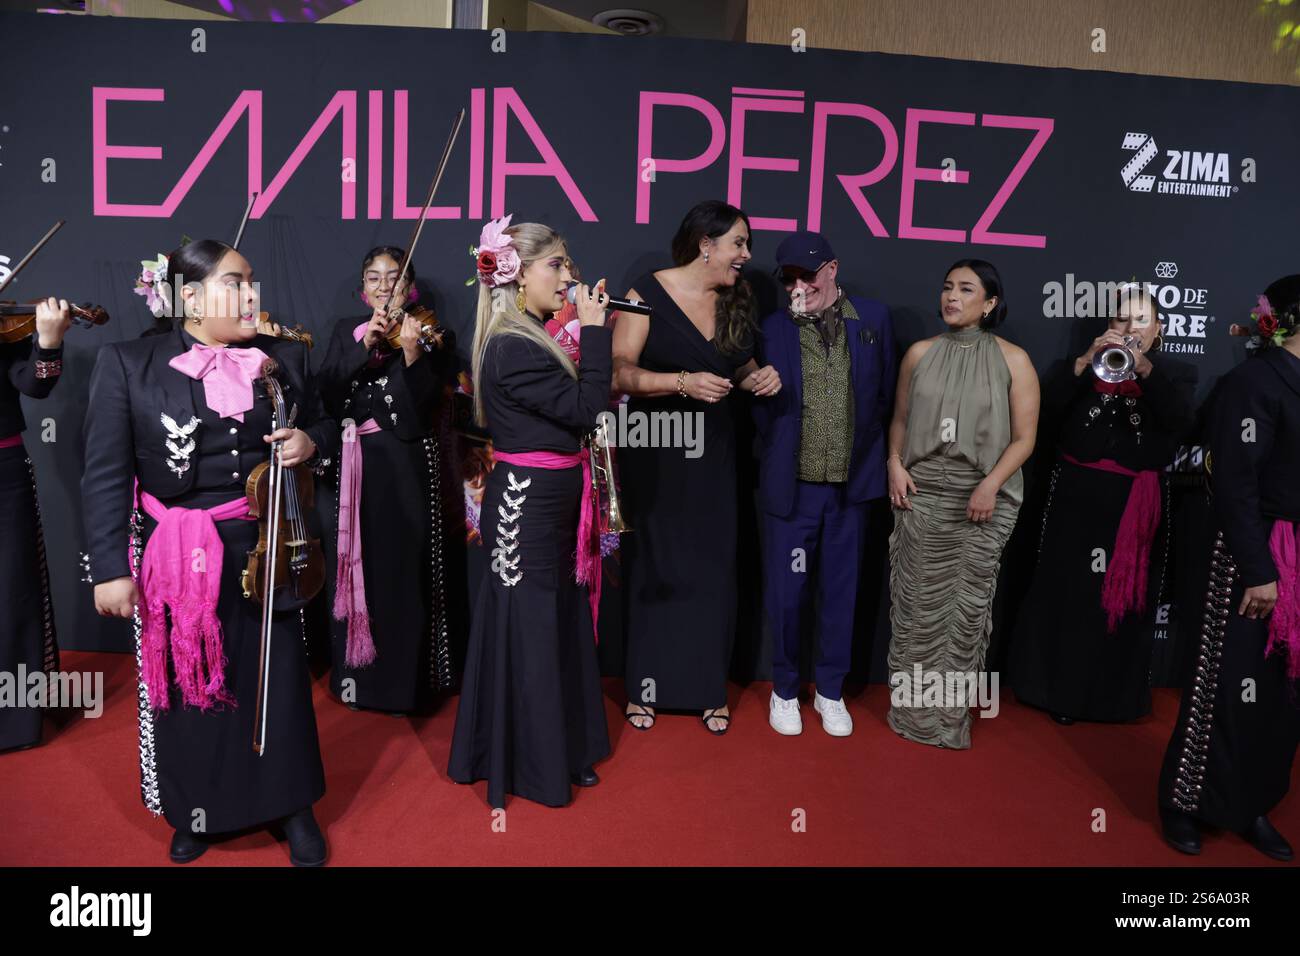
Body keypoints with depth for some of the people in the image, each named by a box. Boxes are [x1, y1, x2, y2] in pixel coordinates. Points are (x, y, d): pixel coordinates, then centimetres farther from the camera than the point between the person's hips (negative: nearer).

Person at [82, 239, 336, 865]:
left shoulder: (284, 357, 3)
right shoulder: (127, 363, -5)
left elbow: (323, 430, 14)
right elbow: (105, 475, -7)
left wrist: (309, 443, -10)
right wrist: (111, 568, -12)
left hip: (264, 553, 2)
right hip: (175, 561, -1)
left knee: (278, 681, 11)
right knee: (184, 687, 13)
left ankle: (292, 809, 31)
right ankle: (193, 814, 37)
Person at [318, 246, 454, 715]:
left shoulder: (427, 335, 1)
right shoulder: (347, 330, 12)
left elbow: (423, 404, -12)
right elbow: (327, 389, -3)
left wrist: (411, 351, -27)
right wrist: (364, 345, -14)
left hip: (406, 469, -3)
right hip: (356, 466, 3)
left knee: (402, 571, 0)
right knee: (357, 568, 8)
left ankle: (403, 682, 12)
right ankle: (357, 675, 24)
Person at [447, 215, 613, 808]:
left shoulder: (531, 339, 10)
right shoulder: (513, 348, -19)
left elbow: (573, 403, 9)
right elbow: (586, 410, -20)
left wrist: (592, 331, 4)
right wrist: (594, 330, -14)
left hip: (544, 502, 10)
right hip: (529, 504, -10)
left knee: (554, 622, 18)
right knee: (530, 628, 3)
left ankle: (557, 749, 34)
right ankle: (530, 766, 22)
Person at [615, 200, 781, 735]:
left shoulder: (734, 300, 7)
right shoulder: (648, 293, -9)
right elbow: (619, 371, -15)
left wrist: (759, 377, -3)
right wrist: (683, 382, -28)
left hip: (711, 455, 4)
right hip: (653, 454, -4)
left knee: (713, 569, 6)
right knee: (653, 568, 5)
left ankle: (708, 688, 20)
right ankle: (644, 686, 20)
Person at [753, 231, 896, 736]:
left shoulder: (873, 318, 1)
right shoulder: (773, 329, -4)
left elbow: (886, 394, 6)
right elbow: (760, 406, 2)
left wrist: (869, 455, 4)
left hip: (851, 485, 2)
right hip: (791, 486, -1)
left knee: (841, 592, 14)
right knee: (784, 594, 8)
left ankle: (830, 690, 32)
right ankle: (785, 689, 29)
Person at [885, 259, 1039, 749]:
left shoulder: (1013, 359, -1)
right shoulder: (920, 353, 7)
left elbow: (1024, 437, -3)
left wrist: (991, 484, -16)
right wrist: (895, 464, -3)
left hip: (981, 501, -2)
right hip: (921, 495, 2)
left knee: (967, 607, 4)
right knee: (919, 603, 5)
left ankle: (952, 714, 21)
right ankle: (912, 710, 20)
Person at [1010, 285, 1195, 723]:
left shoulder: (1176, 371, 8)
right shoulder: (1085, 364, 10)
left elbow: (1179, 420, -11)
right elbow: (1050, 402, -7)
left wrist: (1144, 367, -20)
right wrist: (1089, 357, -16)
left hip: (1137, 503, 0)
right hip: (1078, 495, 0)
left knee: (1126, 598, 5)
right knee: (1069, 593, 3)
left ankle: (1116, 696, 20)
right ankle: (1061, 691, 15)